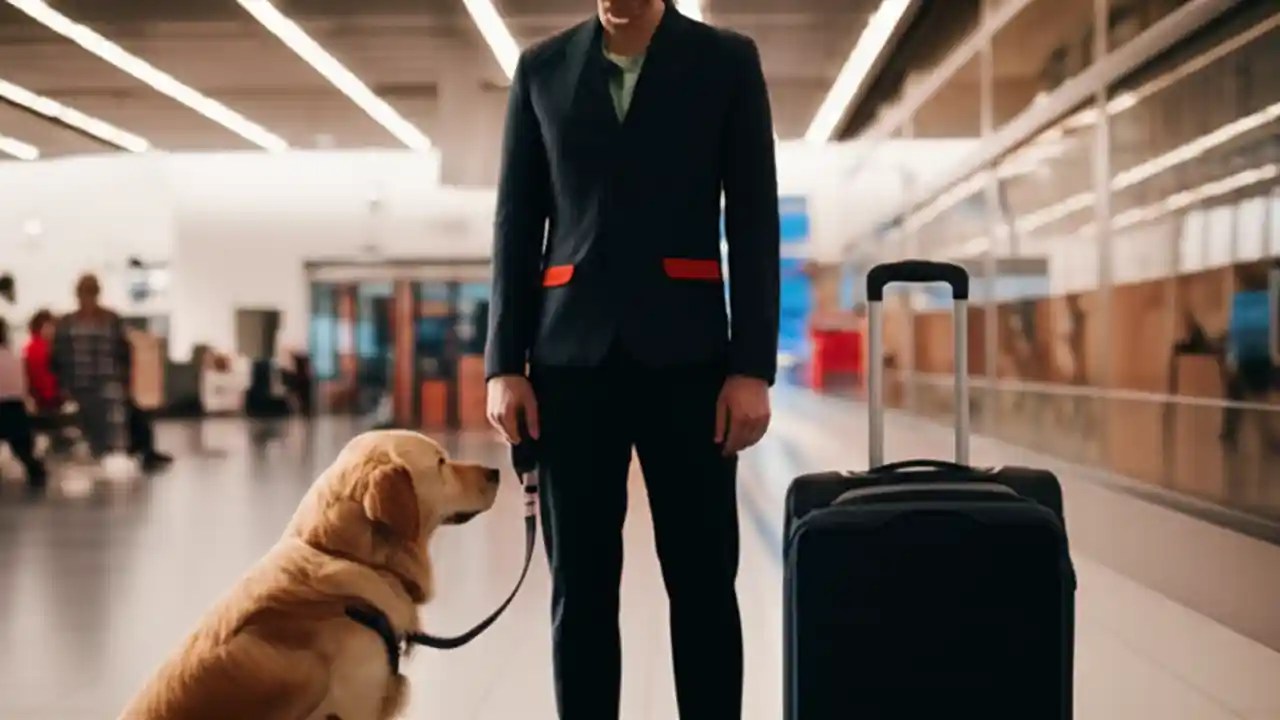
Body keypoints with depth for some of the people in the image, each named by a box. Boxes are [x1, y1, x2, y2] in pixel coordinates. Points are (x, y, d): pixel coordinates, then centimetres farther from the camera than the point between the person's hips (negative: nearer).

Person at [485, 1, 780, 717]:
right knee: (581, 585, 4)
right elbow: (517, 224, 8)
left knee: (703, 581, 1)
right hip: (573, 356, 2)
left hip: (686, 354, -1)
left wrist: (753, 366, -7)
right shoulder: (542, 68, 10)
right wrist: (505, 364, 0)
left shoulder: (727, 61, 5)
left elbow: (754, 223, 1)